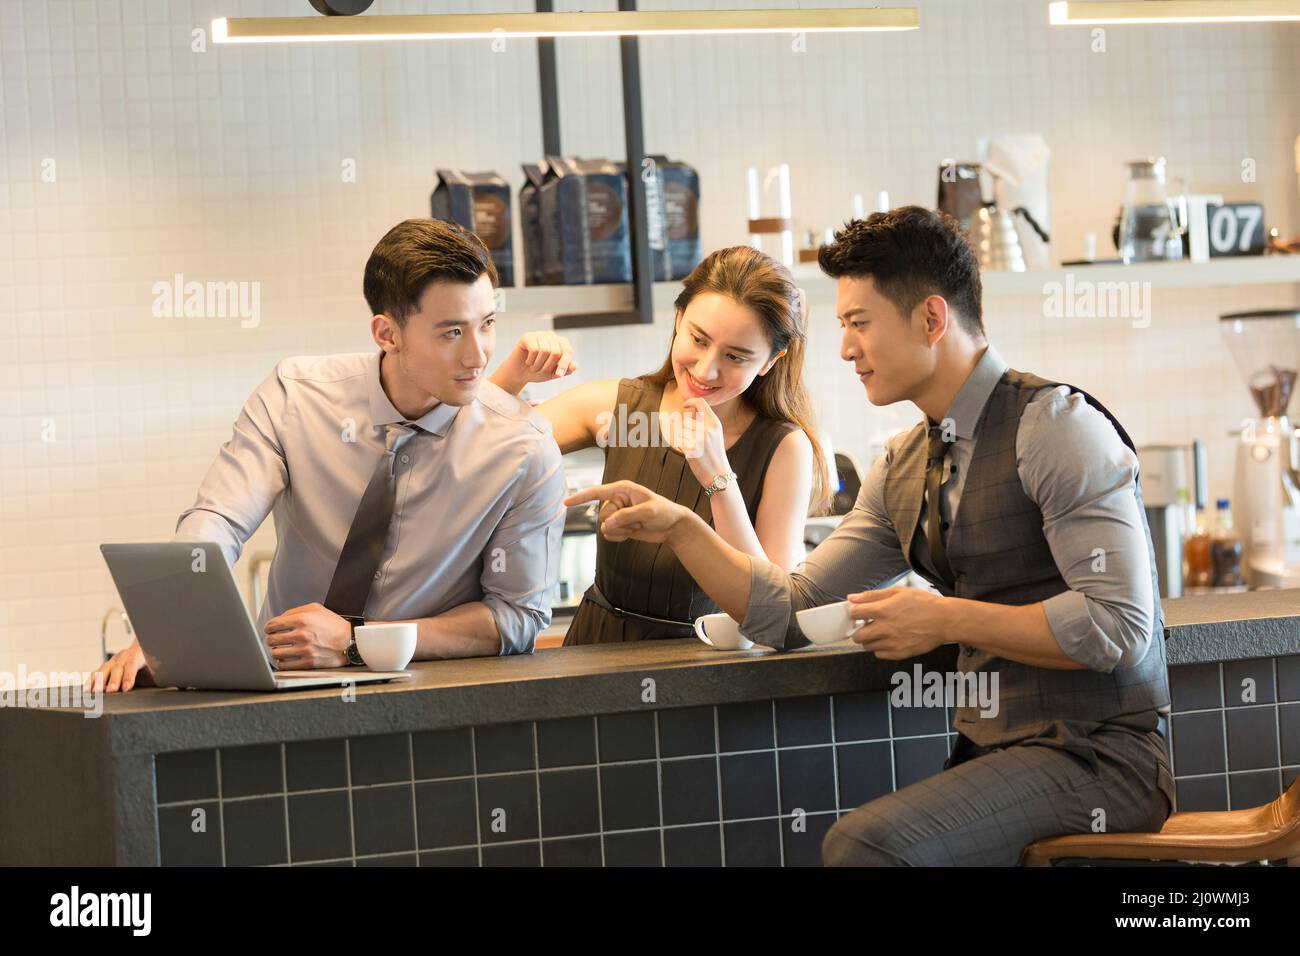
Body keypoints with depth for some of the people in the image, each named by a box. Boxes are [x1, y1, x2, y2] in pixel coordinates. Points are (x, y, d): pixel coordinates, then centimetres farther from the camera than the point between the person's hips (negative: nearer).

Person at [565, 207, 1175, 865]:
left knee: (866, 841, -28)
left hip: (1096, 756, -7)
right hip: (989, 749, 7)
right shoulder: (901, 467, 14)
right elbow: (788, 612, 17)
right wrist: (677, 528, 5)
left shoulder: (1054, 426, -11)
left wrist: (947, 620, -14)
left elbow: (1119, 625, -18)